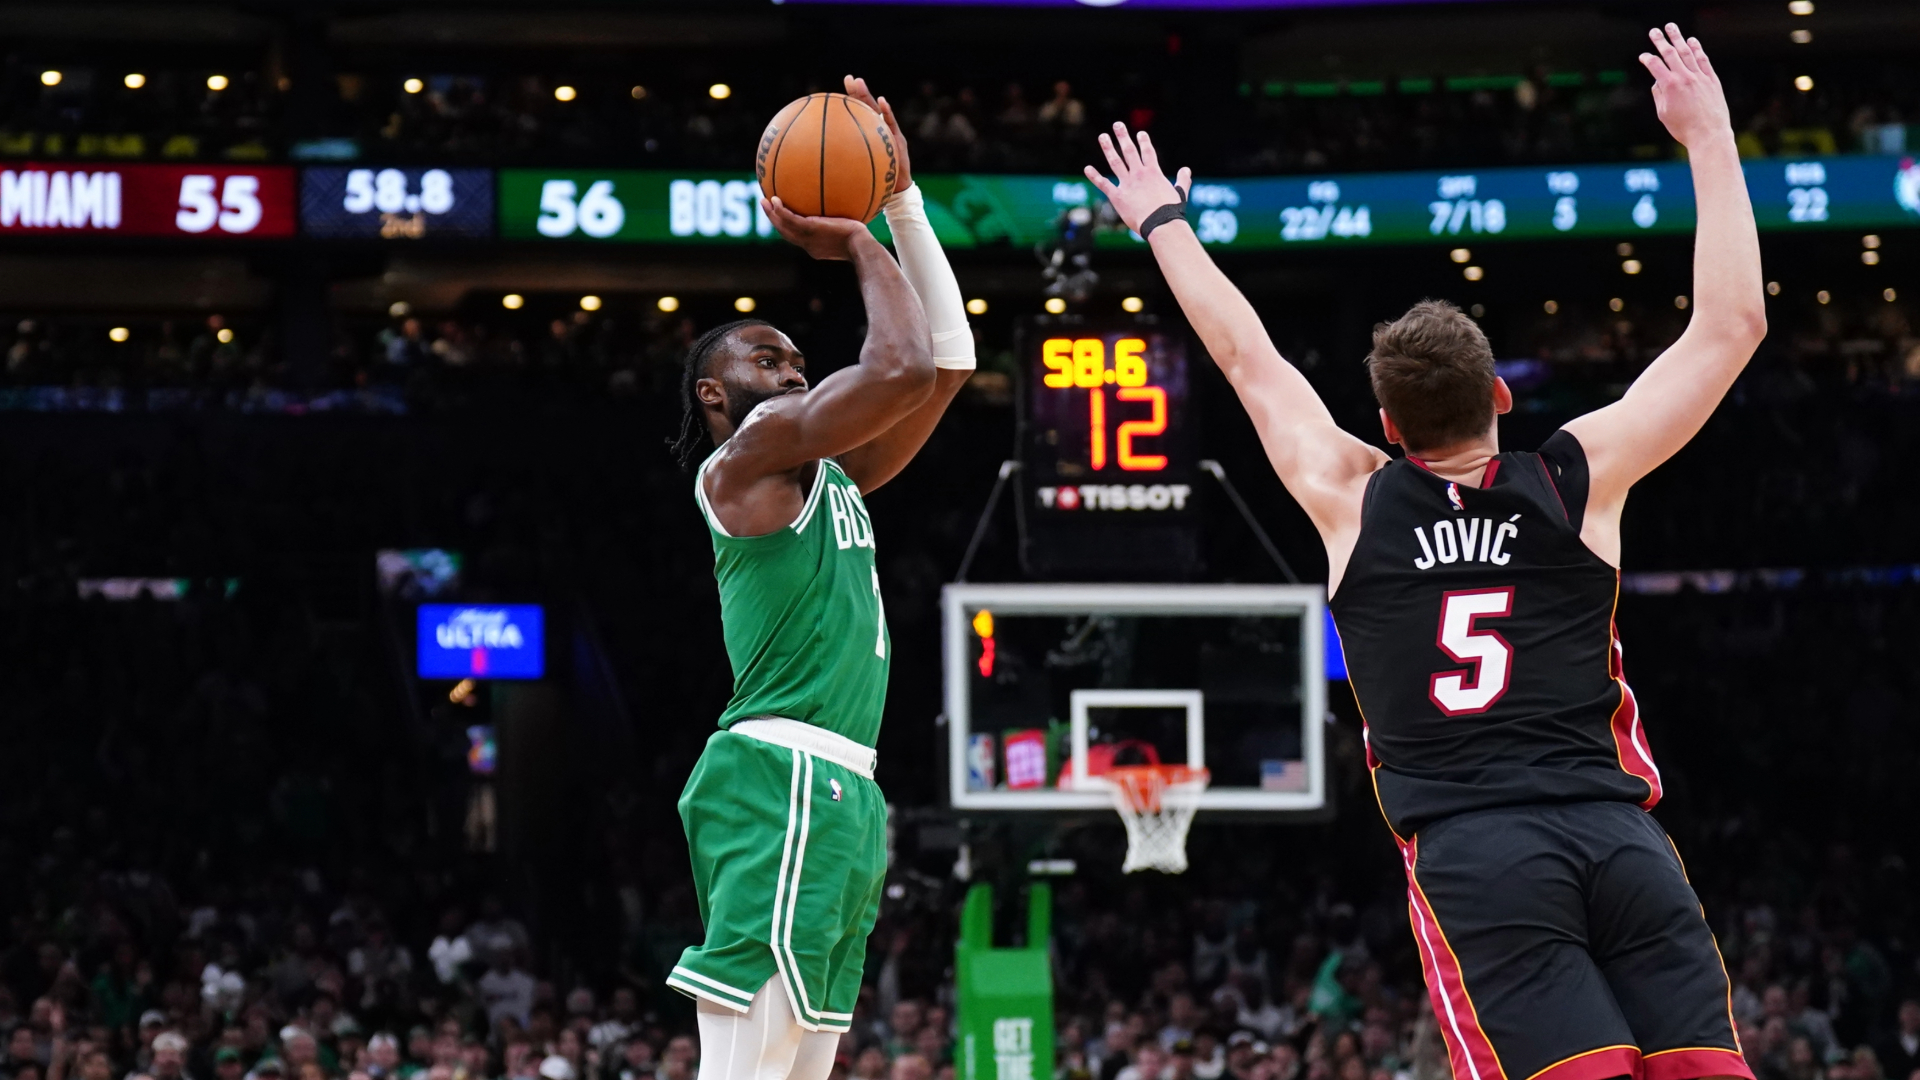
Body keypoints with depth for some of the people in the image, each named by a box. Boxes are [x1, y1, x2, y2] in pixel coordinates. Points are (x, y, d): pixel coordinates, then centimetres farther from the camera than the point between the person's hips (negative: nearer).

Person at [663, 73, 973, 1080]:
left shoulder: (830, 476, 24)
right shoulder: (750, 452, -3)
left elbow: (948, 356, 23)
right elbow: (903, 367, -15)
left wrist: (903, 201, 18)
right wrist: (858, 244, 0)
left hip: (840, 796, 10)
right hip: (784, 781, -10)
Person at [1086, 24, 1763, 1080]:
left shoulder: (1352, 498, 11)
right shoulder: (1581, 477, 9)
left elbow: (1247, 356, 26)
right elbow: (1731, 326, 15)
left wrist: (1163, 220, 40)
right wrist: (1707, 139, 21)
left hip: (1469, 854, -1)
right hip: (1619, 836, 1)